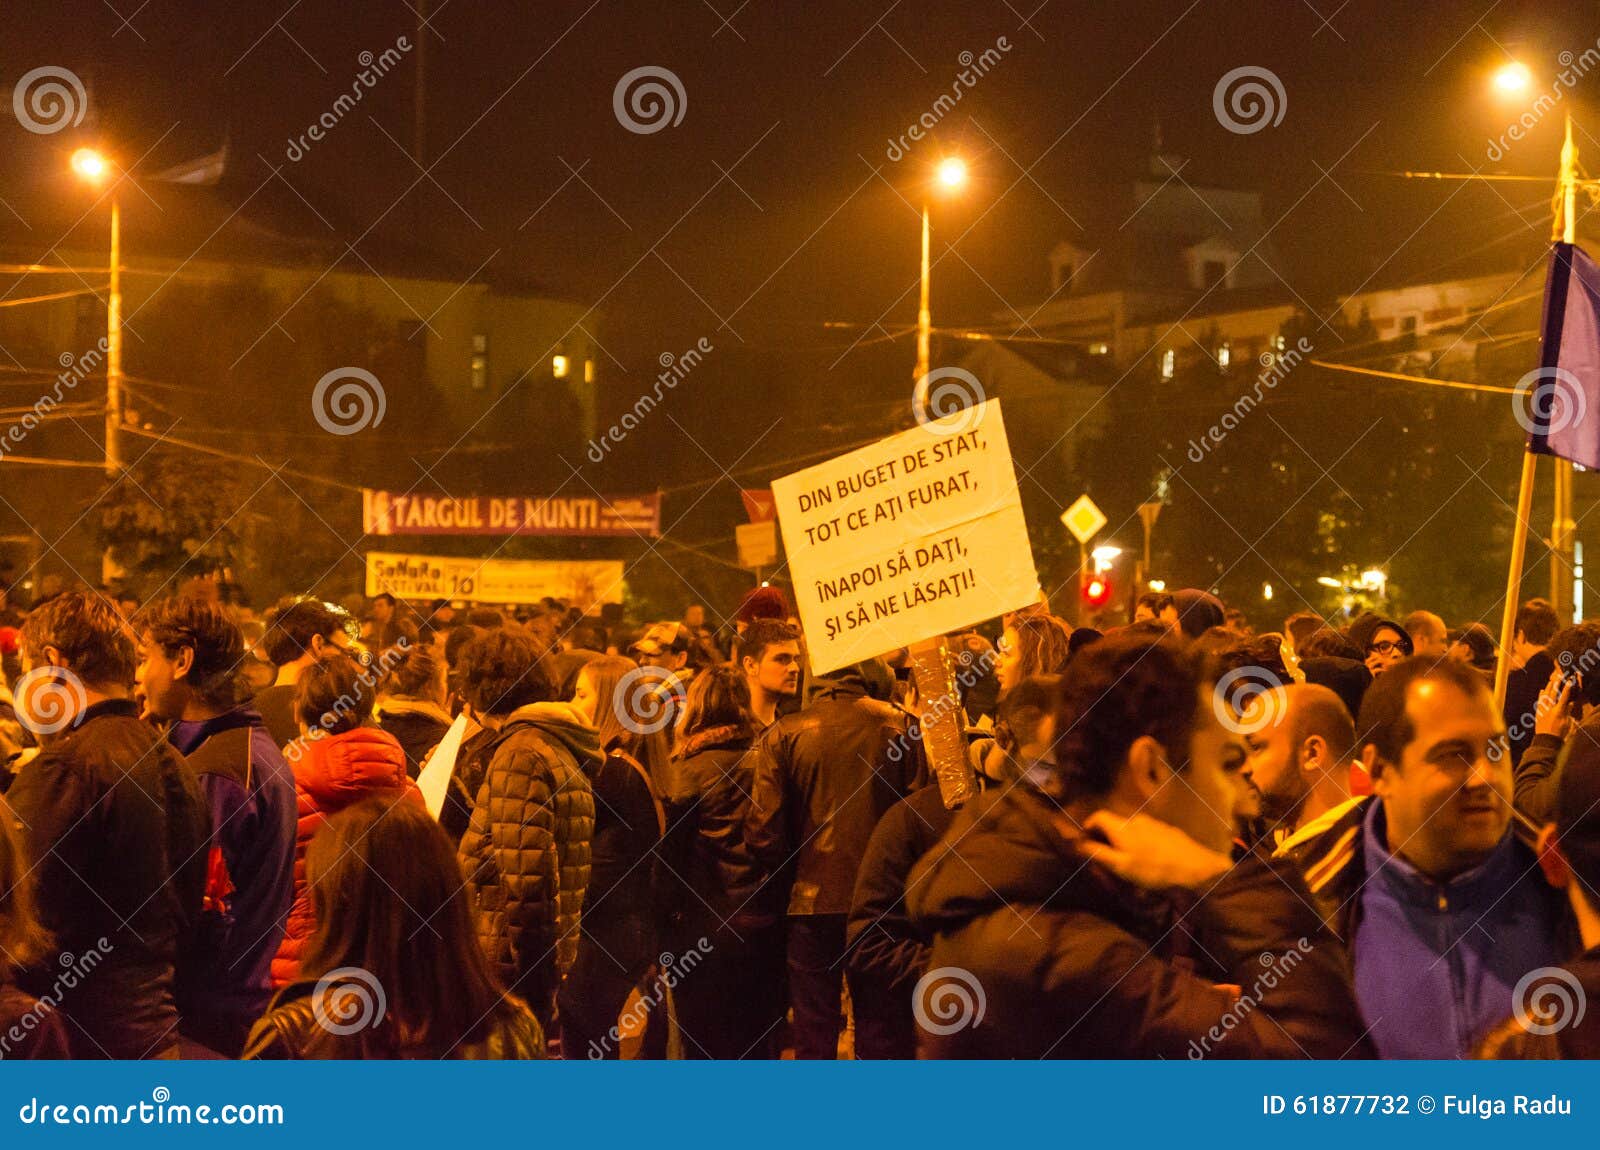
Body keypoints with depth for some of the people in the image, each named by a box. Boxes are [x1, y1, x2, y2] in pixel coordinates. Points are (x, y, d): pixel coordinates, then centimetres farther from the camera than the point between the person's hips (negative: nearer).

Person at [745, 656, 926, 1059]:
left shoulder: (781, 736, -2)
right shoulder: (899, 727, -2)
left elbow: (763, 831, -8)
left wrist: (793, 874, 8)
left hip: (813, 901, -1)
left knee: (814, 1037, 6)